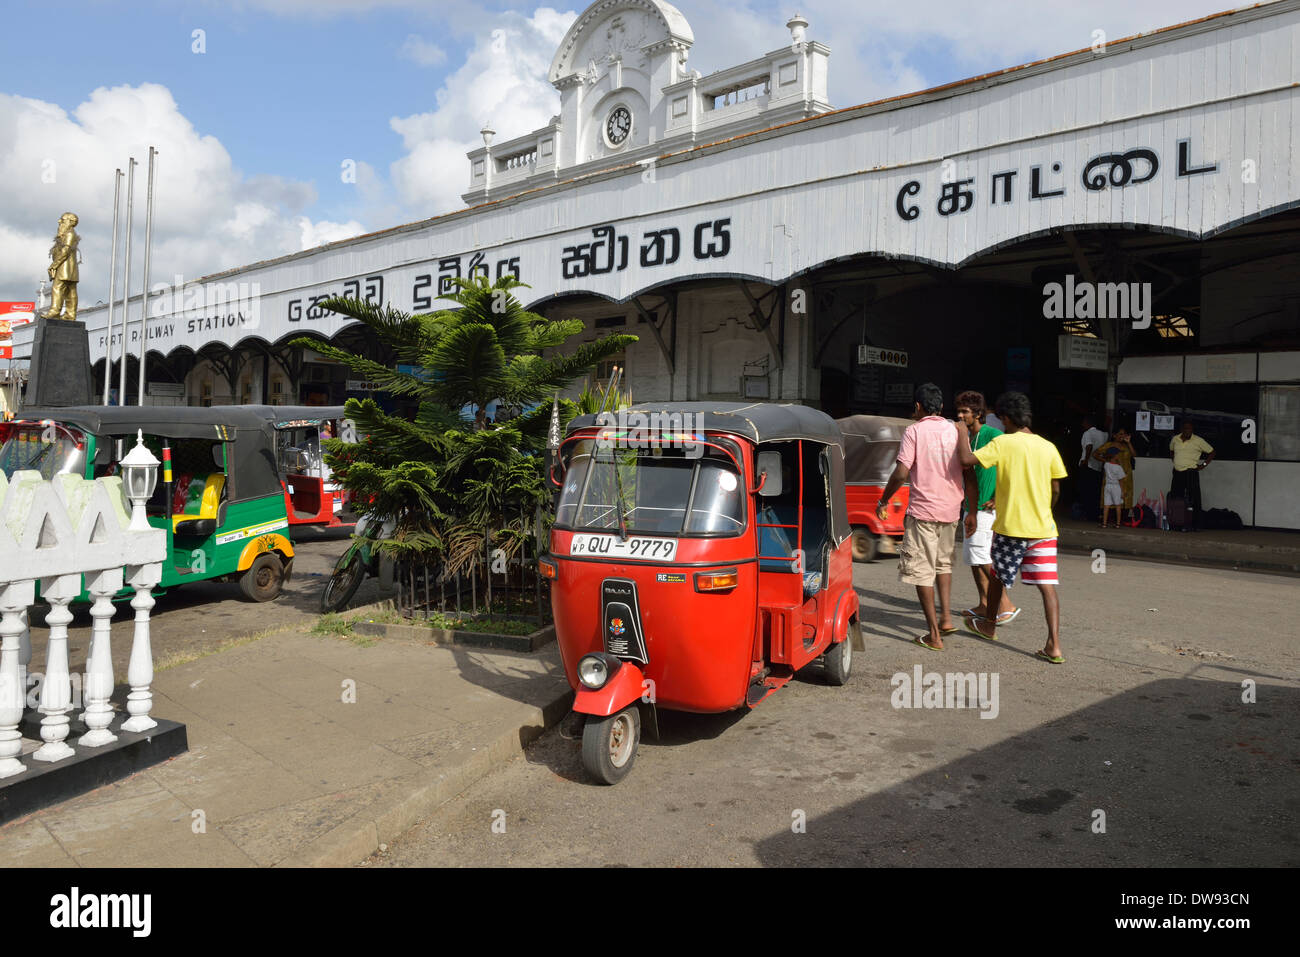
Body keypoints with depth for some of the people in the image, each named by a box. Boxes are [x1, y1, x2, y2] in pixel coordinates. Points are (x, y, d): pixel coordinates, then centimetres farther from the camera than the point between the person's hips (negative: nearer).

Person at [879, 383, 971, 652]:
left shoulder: (914, 431, -7)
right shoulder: (955, 430, 6)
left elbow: (901, 473, -13)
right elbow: (969, 473, 6)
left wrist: (883, 501, 1)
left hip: (922, 509, -5)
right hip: (950, 509, 6)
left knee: (921, 569, 2)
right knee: (943, 562, 25)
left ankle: (934, 635, 2)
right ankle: (946, 617, 21)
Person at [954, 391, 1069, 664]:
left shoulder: (1003, 443, -9)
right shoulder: (1048, 447, 5)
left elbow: (967, 459, -19)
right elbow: (1056, 490, 9)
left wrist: (962, 435, -2)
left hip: (1010, 527, -3)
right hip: (1043, 528, 3)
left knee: (998, 576, 18)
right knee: (1048, 586, 1)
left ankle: (989, 626, 36)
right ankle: (1054, 646, -7)